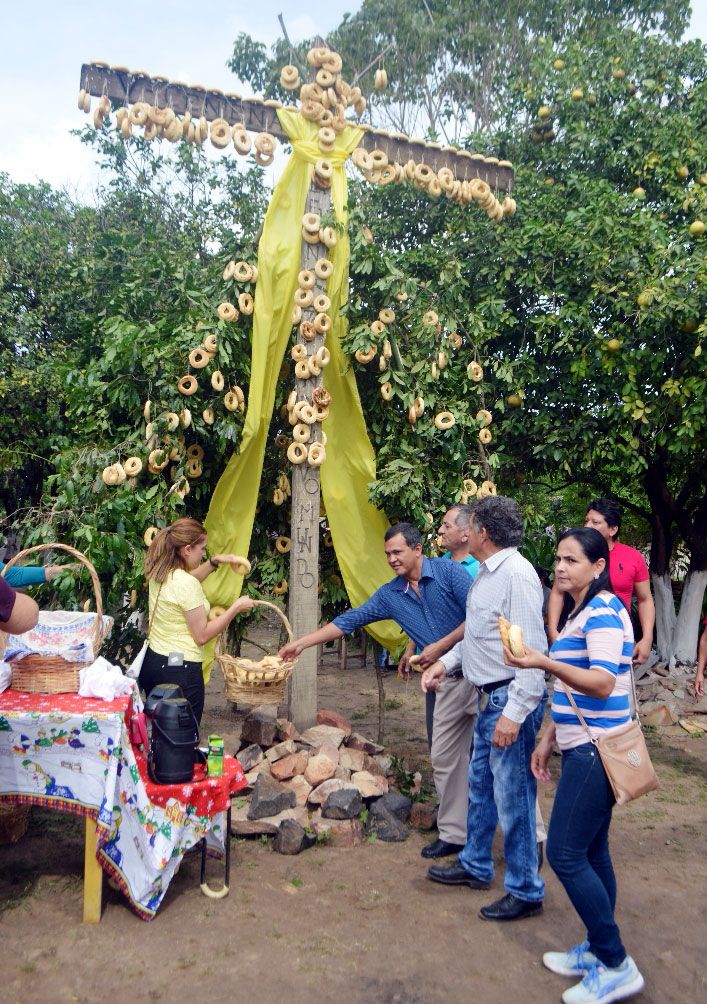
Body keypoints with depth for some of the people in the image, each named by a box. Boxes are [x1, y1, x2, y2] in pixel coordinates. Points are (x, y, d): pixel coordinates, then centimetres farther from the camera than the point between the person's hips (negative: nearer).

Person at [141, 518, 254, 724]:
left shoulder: (158, 573, 3)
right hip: (180, 669, -8)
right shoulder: (187, 584, -22)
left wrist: (214, 562, 19)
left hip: (152, 660, 9)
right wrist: (236, 607, -11)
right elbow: (202, 635, -18)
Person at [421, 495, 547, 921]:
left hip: (511, 701, -10)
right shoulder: (486, 573, 10)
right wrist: (445, 662, 13)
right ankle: (475, 866, 39)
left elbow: (532, 649, -25)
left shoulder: (517, 574, -21)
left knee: (513, 795, 2)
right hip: (489, 698, 10)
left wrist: (515, 712, -26)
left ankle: (526, 891, 20)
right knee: (481, 786, 21)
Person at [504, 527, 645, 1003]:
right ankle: (598, 950, 28)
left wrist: (544, 662, -38)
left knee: (566, 853, -5)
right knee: (591, 851, 15)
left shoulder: (604, 611, -16)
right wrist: (549, 739, 19)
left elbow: (602, 684, -27)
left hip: (595, 751, -10)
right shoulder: (579, 611, 15)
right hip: (584, 748, 10)